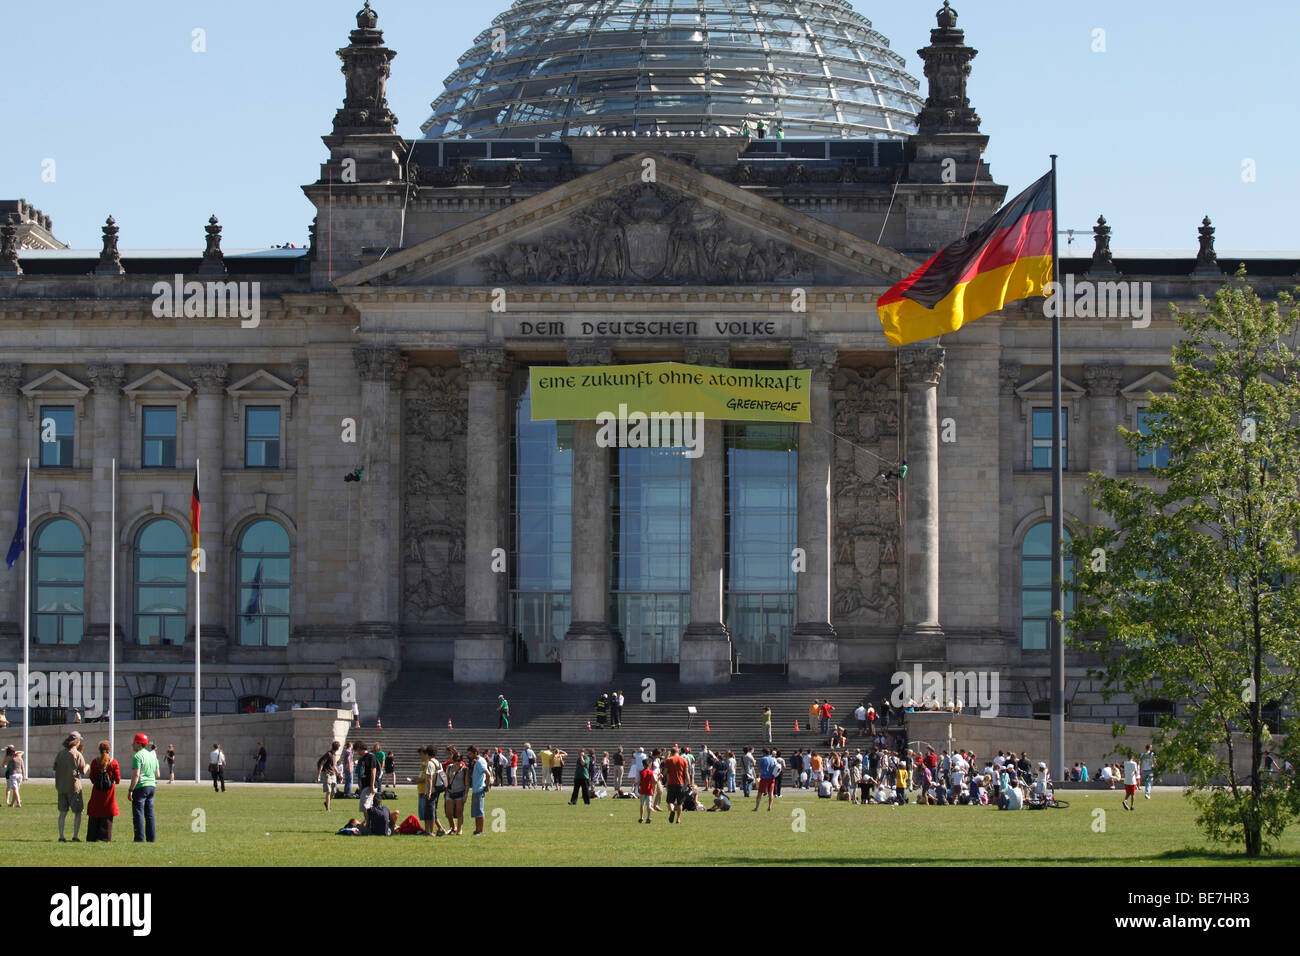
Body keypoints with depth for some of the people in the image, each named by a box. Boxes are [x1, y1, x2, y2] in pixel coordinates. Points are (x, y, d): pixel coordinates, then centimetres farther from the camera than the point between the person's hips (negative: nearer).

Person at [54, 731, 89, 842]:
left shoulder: (60, 753, 5)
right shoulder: (77, 754, -9)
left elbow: (55, 769, 8)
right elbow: (83, 771, -7)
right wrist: (87, 766, 13)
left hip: (61, 787, 5)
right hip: (74, 787, -5)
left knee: (62, 812, 9)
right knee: (77, 812, 4)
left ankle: (61, 836, 6)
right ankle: (75, 836, -2)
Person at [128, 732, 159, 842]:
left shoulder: (138, 756, -12)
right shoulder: (152, 755, 13)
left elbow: (136, 775, -19)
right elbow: (157, 773, 17)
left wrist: (130, 790, -16)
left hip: (140, 787, -8)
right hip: (151, 786, 8)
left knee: (138, 814, -5)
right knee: (149, 814, 12)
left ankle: (140, 838, -10)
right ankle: (151, 838, 13)